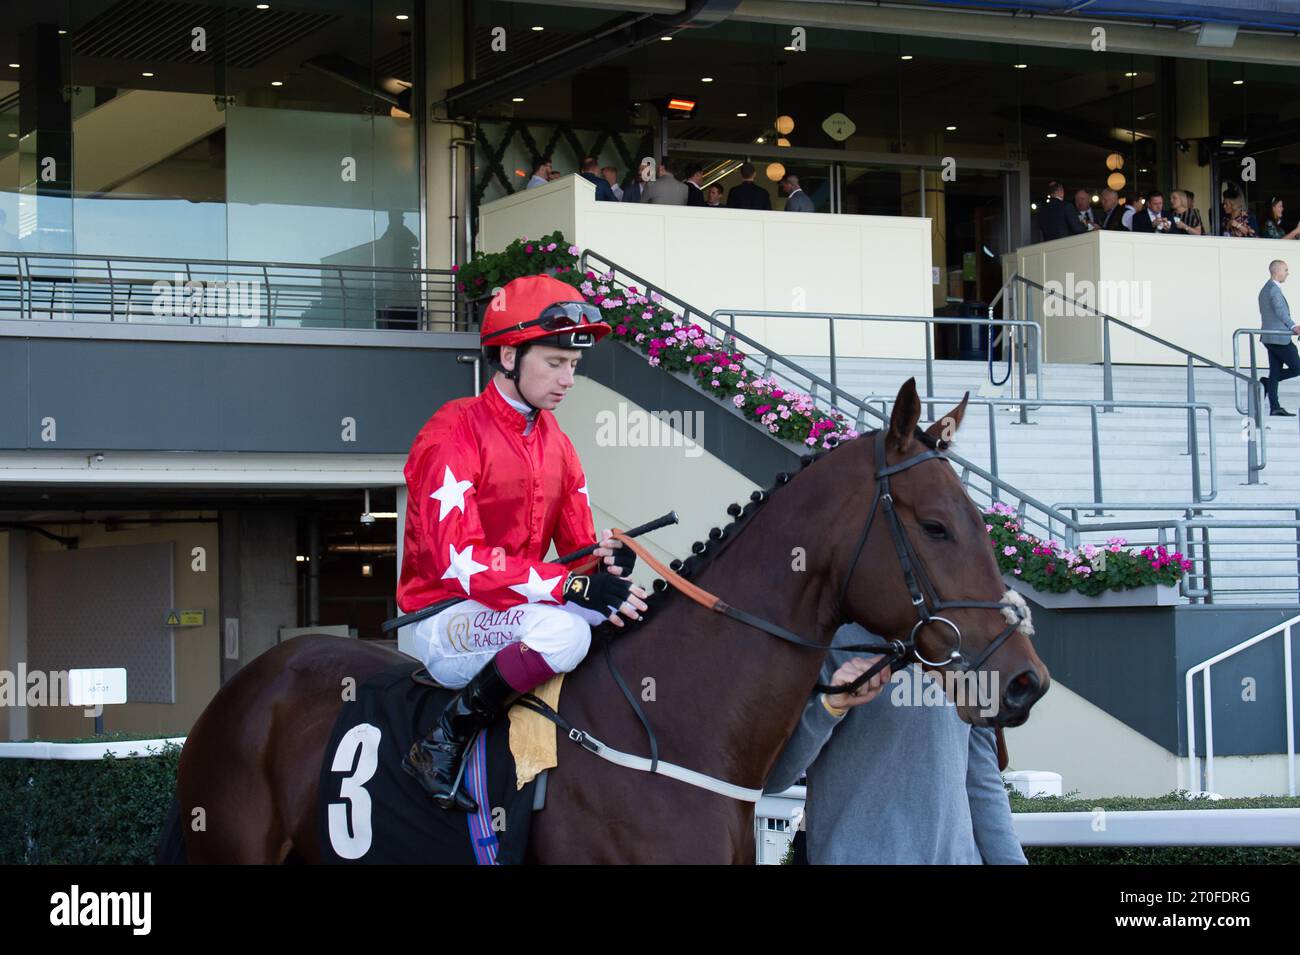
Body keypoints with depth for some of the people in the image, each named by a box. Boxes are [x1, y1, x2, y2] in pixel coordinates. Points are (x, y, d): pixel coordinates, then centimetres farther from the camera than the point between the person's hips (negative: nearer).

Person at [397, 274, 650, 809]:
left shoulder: (556, 443, 12)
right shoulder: (455, 433, -14)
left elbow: (579, 546, 11)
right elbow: (459, 560, -24)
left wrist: (607, 560, -16)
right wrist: (571, 585, -32)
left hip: (518, 611, 8)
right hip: (446, 624, -8)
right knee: (563, 632, -35)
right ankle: (442, 745, -22)